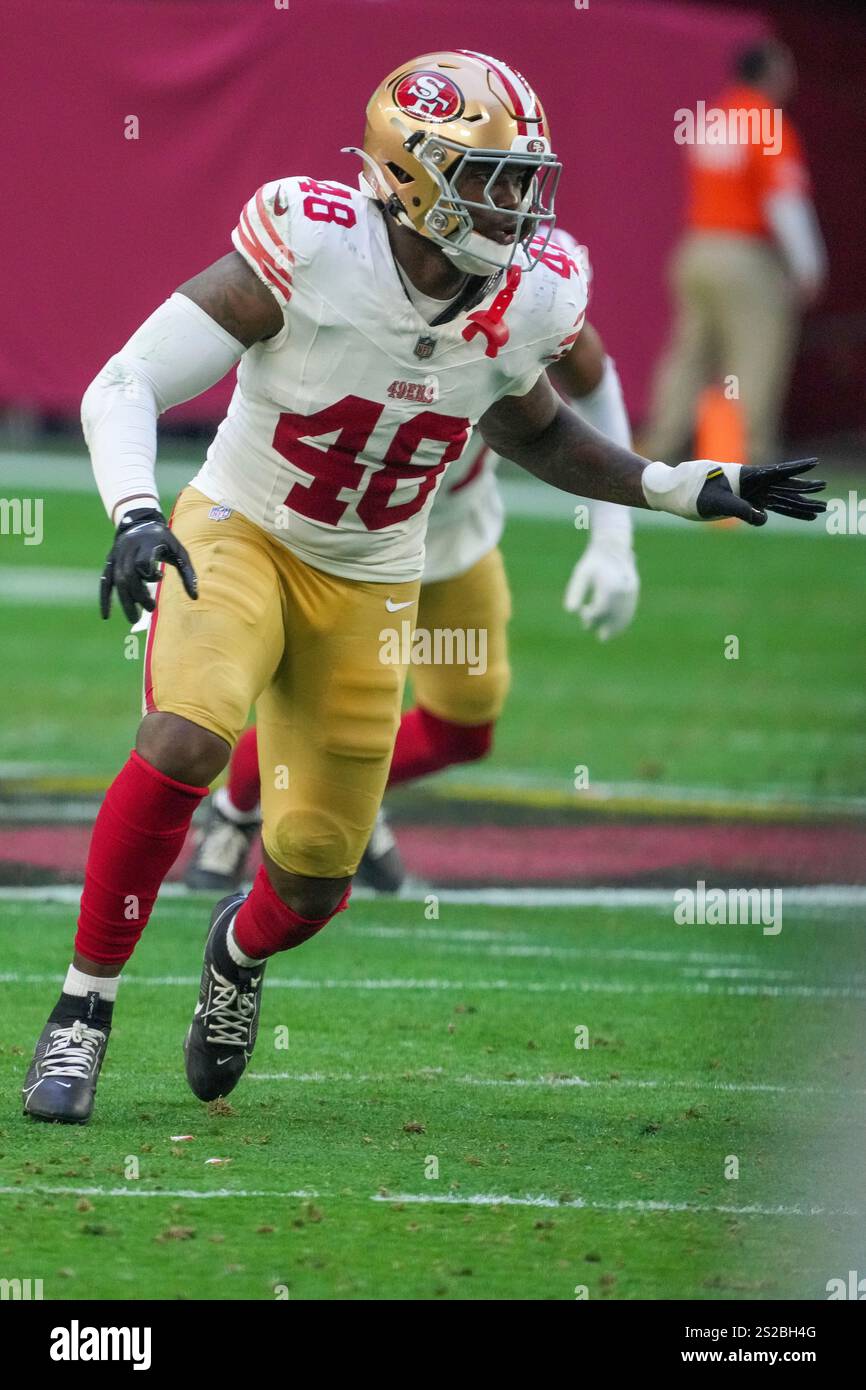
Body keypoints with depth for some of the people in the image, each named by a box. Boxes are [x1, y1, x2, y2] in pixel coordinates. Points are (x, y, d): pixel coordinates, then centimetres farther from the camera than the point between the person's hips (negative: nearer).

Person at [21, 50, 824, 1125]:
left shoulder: (522, 303, -10)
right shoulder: (314, 251, -25)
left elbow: (530, 431, 14)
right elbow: (124, 387, -25)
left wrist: (687, 489, 7)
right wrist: (136, 514, -42)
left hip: (365, 589, 4)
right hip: (239, 540, -4)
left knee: (315, 880, 3)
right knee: (185, 741, -32)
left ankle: (242, 947, 42)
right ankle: (83, 1011, -15)